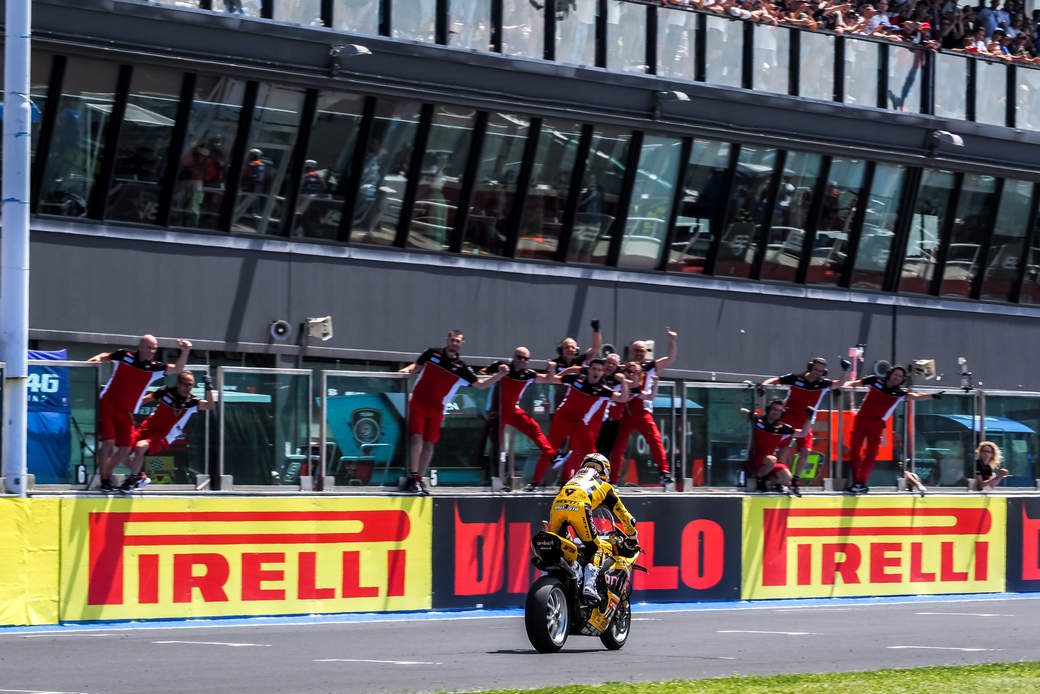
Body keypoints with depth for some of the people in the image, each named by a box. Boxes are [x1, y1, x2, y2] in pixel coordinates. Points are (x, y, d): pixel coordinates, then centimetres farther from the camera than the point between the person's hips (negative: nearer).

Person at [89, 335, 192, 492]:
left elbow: (177, 369, -10)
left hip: (126, 413, 3)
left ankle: (106, 473, 21)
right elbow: (106, 357, 16)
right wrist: (98, 358, -6)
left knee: (125, 449, -1)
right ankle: (104, 480, -2)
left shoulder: (154, 368, 0)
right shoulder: (124, 356, -2)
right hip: (107, 405, -3)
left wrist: (185, 352, -24)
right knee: (109, 442, -16)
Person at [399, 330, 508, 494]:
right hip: (418, 403, -2)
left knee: (429, 444, 4)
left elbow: (480, 384, 3)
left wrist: (499, 376, -10)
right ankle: (414, 477, -19)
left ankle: (419, 480, 14)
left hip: (437, 409, 2)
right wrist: (407, 370, -5)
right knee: (416, 438, -15)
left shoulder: (461, 368, 4)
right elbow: (417, 365, 17)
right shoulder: (432, 353, 4)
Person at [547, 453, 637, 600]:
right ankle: (589, 585, -13)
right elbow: (624, 516, 36)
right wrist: (632, 537, 52)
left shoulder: (574, 479, 43)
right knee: (593, 548, 7)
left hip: (557, 505, 4)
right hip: (579, 507, -4)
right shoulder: (605, 486, 32)